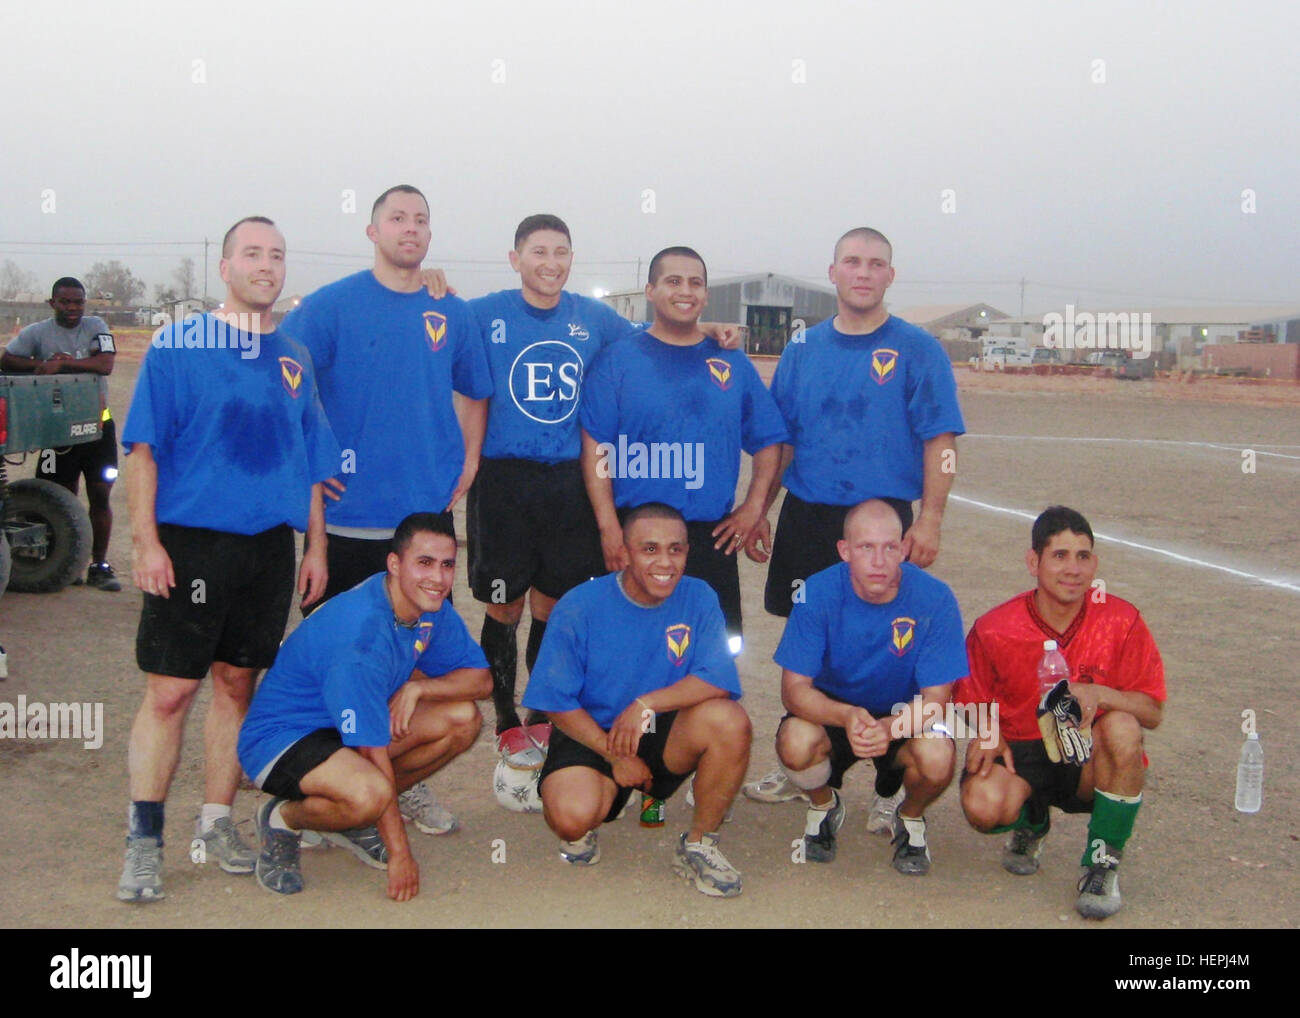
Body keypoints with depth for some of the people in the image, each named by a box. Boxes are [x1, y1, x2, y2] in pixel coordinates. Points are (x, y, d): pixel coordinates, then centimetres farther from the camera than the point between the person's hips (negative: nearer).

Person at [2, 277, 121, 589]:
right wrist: (42, 364, -17)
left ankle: (99, 566, 11)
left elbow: (105, 364, -14)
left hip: (96, 422, 0)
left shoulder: (96, 327, -1)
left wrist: (61, 363, -22)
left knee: (100, 495, 2)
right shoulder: (37, 332, 1)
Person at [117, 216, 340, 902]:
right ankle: (144, 841, 3)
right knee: (169, 691, -5)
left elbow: (313, 463, 16)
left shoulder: (294, 361, 12)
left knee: (237, 684, 9)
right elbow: (143, 448, -4)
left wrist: (316, 546, 10)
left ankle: (215, 825, 20)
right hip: (189, 542, -4)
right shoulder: (176, 345, 0)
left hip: (269, 547, 4)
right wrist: (147, 542, -12)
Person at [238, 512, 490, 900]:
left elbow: (480, 679, 2)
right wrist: (399, 854, -23)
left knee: (463, 718, -5)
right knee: (369, 794, -37)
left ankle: (353, 816, 7)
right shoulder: (363, 635, -30)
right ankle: (282, 820, -4)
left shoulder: (431, 607, -5)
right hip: (280, 737, -9)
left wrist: (416, 686, -20)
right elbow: (373, 750, -28)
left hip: (347, 725, 9)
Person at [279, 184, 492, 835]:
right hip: (348, 514, -3)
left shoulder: (451, 315, 10)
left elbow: (474, 392, 22)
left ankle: (410, 783, 22)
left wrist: (468, 463, 12)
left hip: (429, 512, 4)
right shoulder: (331, 305, -3)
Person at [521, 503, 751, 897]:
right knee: (572, 815, -33)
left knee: (729, 720, -29)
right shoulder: (579, 607, -12)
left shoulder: (699, 599, -7)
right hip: (592, 733, -2)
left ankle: (699, 846, -6)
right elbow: (559, 703, -8)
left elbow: (718, 680, -18)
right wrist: (614, 755, -13)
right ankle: (579, 833, 11)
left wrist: (645, 705, -27)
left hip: (667, 736, 2)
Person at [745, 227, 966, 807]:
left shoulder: (916, 350, -2)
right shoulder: (804, 349, 10)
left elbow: (940, 443, -5)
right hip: (805, 517, 4)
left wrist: (929, 520, -13)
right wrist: (759, 512, 11)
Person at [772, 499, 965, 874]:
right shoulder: (819, 592, -20)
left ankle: (911, 818, 6)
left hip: (905, 718, 0)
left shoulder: (934, 599, -21)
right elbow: (794, 688, -20)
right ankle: (823, 807, 6)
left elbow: (935, 698, -18)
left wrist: (891, 727, -40)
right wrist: (846, 716, -41)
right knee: (796, 743, -32)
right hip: (831, 710, 1)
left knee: (936, 759, -33)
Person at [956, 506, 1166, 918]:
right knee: (983, 805, -33)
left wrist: (1099, 694, -27)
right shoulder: (994, 630, -10)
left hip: (1090, 760, 0)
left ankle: (1102, 862, -12)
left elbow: (1153, 711, -8)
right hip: (1021, 752, 0)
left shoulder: (1121, 621, -10)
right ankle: (1031, 823, 11)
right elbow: (975, 703, 4)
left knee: (1122, 728, -34)